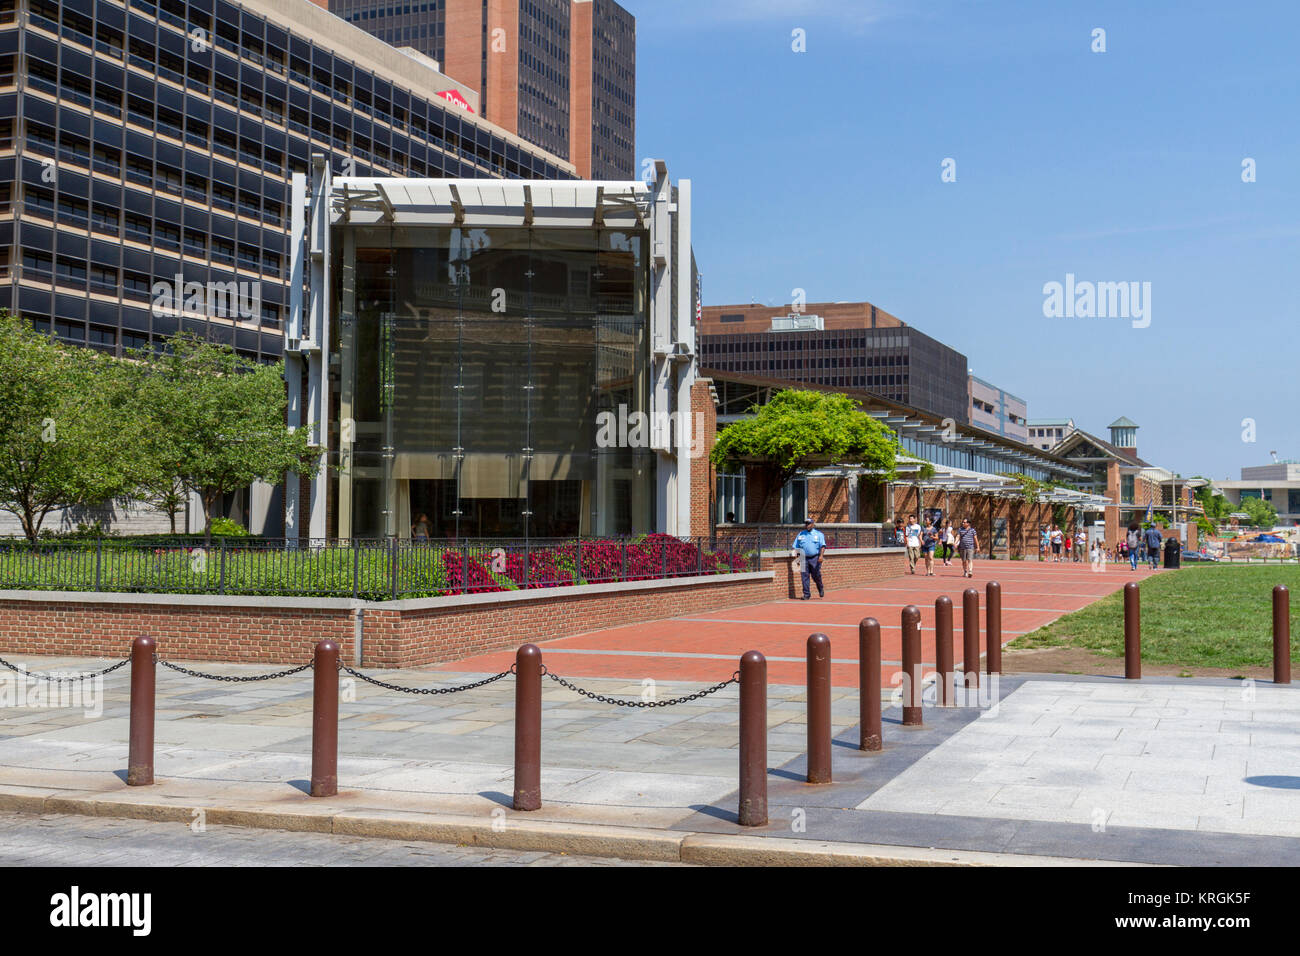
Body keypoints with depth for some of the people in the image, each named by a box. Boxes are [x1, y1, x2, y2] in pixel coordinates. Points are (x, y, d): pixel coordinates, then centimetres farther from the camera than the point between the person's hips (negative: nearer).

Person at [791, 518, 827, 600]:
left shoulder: (819, 534, 7)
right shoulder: (801, 534, 16)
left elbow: (822, 546, -3)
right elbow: (795, 547, 17)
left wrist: (821, 556, -19)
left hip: (815, 558, -3)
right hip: (804, 558, 3)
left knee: (816, 576, -1)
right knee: (804, 577, -3)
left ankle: (821, 589, 26)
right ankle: (806, 595, 2)